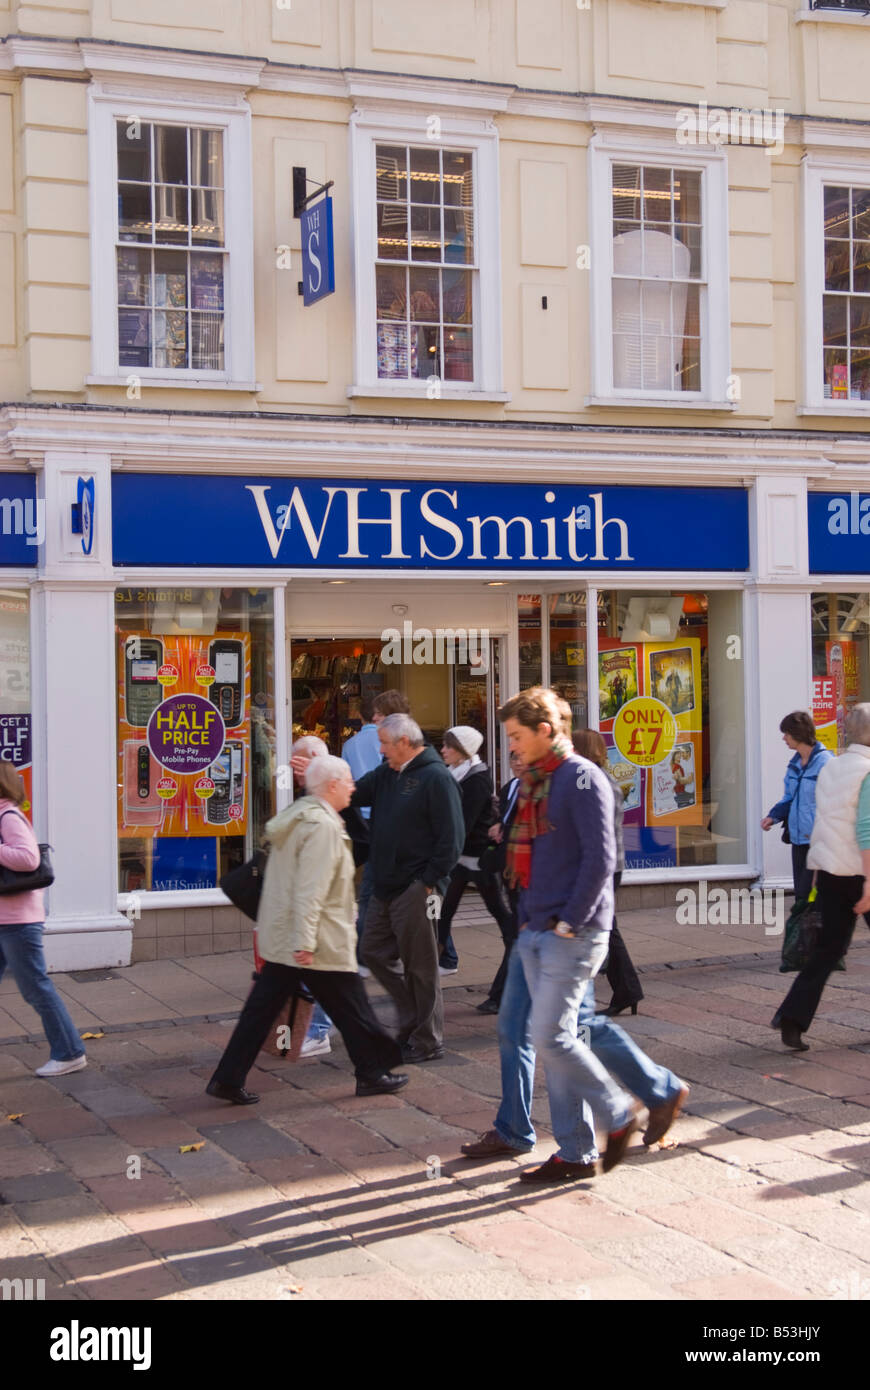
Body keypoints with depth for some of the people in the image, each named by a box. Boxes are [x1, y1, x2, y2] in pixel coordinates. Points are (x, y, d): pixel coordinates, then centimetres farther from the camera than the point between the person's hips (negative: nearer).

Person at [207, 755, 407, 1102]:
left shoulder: (297, 816, 14)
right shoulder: (322, 826, -17)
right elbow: (311, 890, -24)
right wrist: (305, 941, -26)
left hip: (279, 939, 9)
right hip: (321, 943, -9)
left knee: (262, 1008, 9)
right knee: (351, 1009, 5)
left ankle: (227, 1079, 8)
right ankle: (372, 1073, 17)